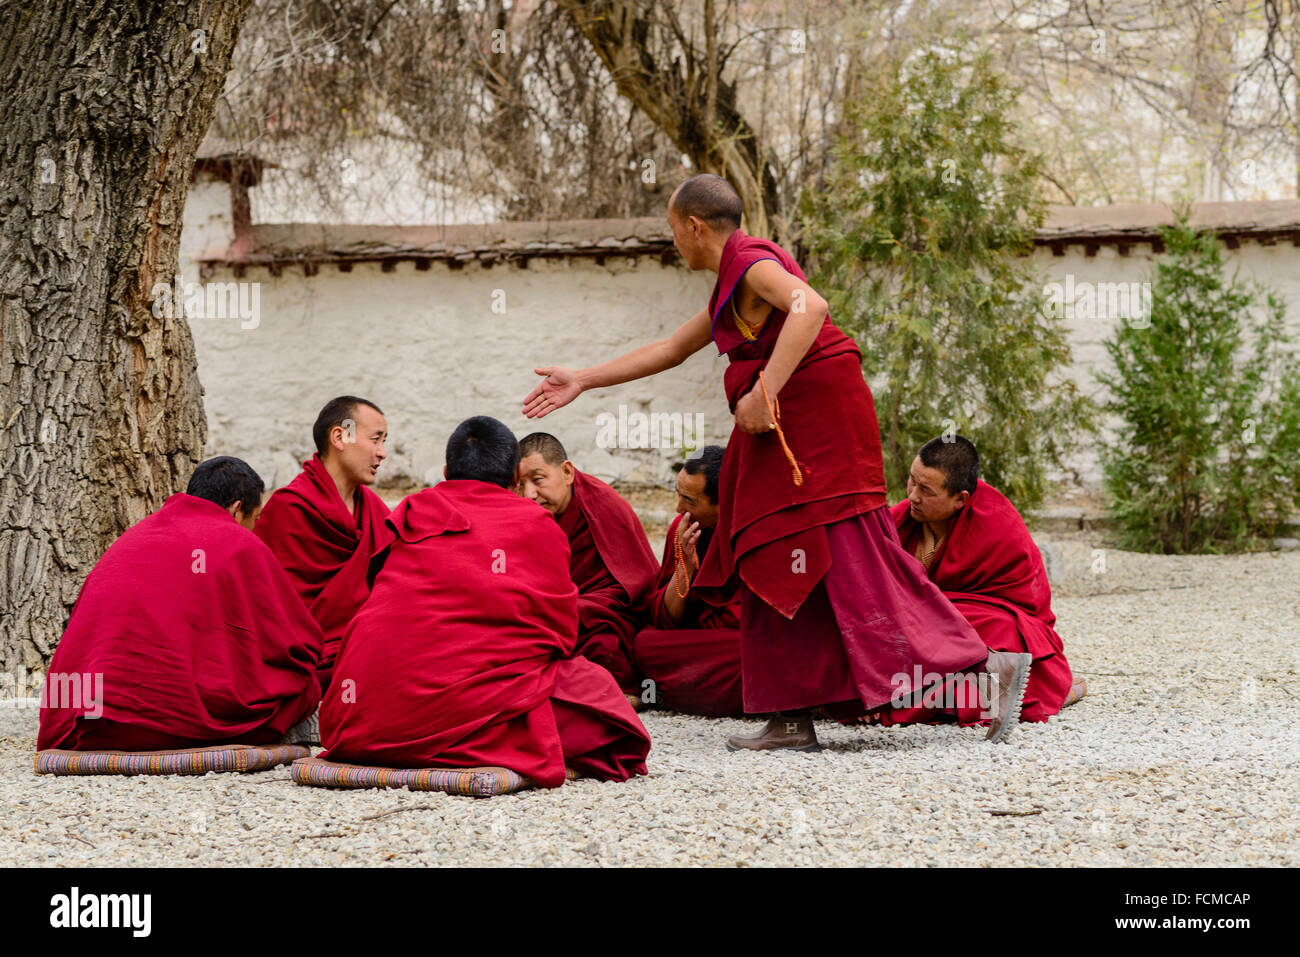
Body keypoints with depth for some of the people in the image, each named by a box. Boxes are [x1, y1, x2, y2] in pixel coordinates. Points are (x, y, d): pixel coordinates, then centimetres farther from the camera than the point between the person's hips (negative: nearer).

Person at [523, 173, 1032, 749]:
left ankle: (985, 667, -15)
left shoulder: (751, 262, -8)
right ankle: (793, 720, 8)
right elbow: (671, 349, 33)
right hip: (791, 430, 10)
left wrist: (763, 393, -29)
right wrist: (583, 381, 34)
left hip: (818, 416, -10)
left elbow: (809, 308, -28)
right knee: (783, 566, 8)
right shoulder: (732, 283, 23)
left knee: (852, 556, -14)